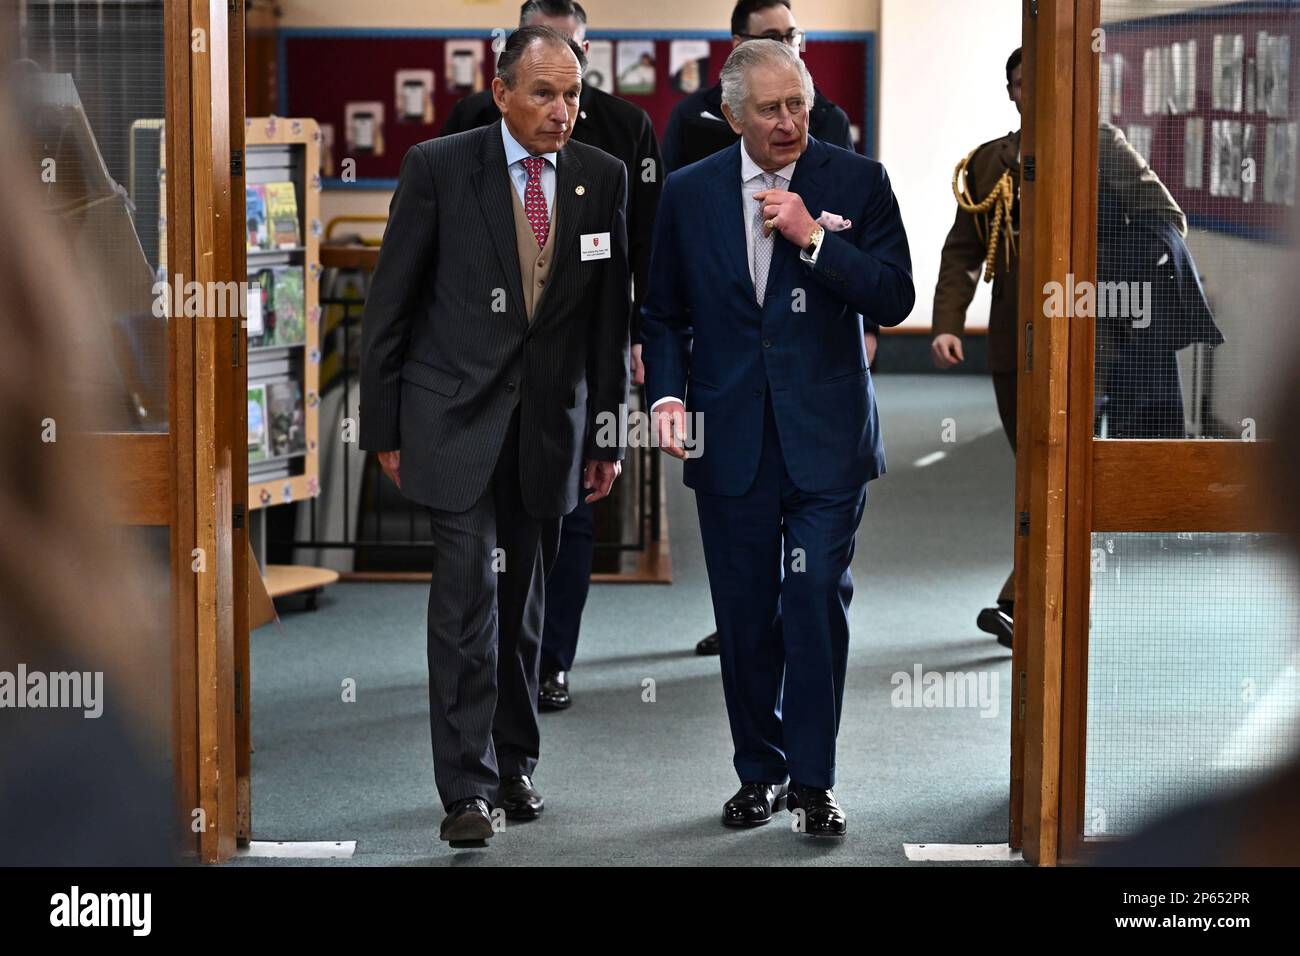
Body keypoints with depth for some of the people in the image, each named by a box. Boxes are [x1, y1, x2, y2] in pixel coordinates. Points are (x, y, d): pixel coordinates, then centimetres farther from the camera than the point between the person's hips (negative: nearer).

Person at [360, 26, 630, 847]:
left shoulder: (602, 178, 2)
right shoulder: (438, 168, -6)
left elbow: (610, 315, 7)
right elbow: (391, 302, -2)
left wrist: (607, 434, 7)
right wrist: (384, 426, -2)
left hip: (551, 422, 3)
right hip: (456, 415, -3)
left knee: (525, 599, 11)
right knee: (467, 592, -10)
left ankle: (516, 765, 24)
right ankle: (467, 787, -6)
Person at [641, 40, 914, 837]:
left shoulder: (856, 182, 0)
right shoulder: (690, 194, 5)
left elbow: (894, 300, -7)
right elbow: (664, 312, 12)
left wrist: (813, 237, -16)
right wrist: (668, 393, -4)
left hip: (826, 438, -2)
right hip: (730, 438, 2)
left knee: (817, 599, -9)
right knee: (745, 614, 7)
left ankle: (813, 778, 2)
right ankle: (760, 771, 21)